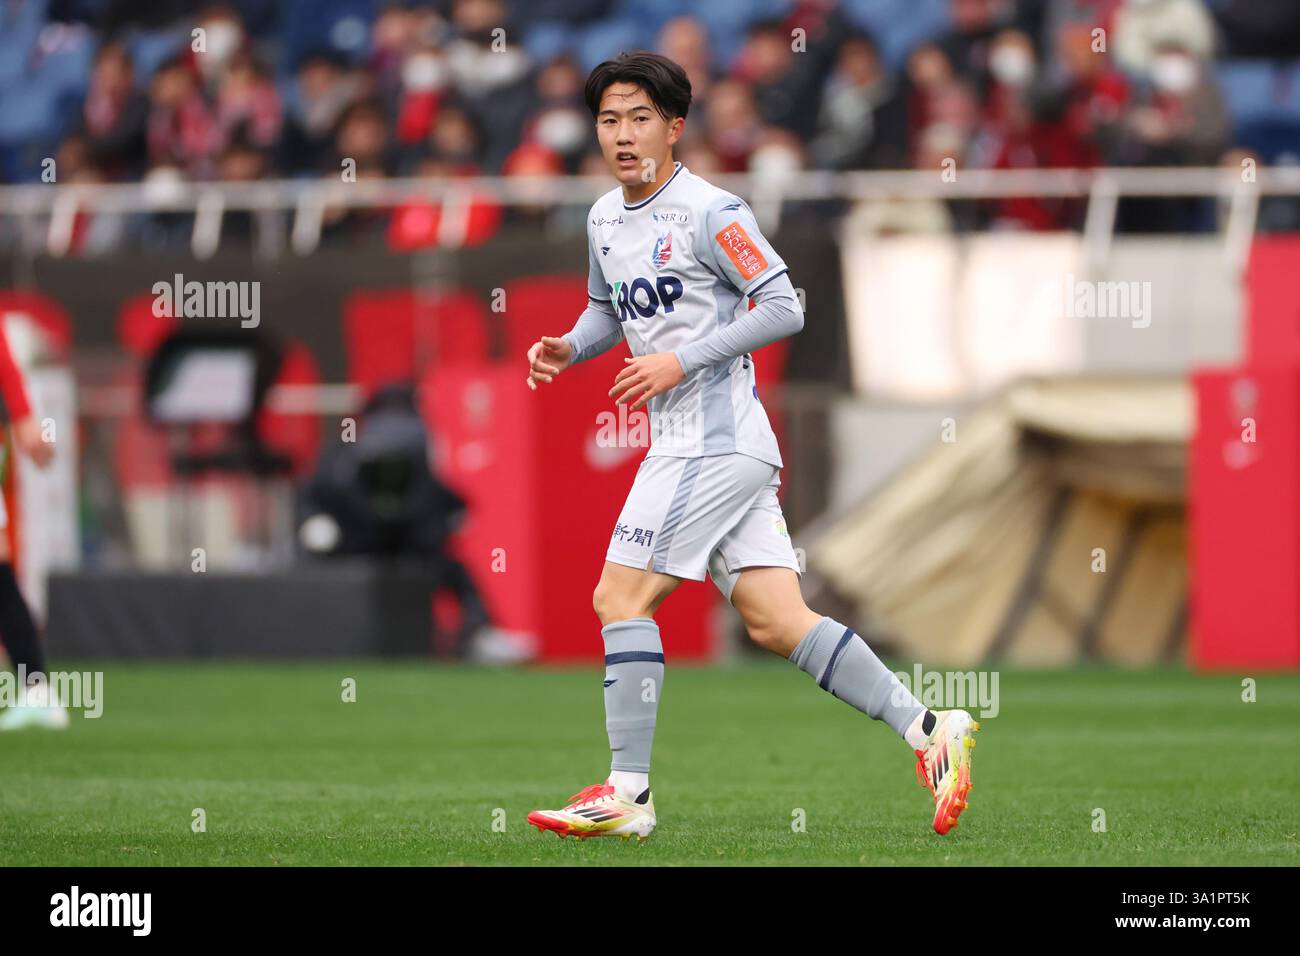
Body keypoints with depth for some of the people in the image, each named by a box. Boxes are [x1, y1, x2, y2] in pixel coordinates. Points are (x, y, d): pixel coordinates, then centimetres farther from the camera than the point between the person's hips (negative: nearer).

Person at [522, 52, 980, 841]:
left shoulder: (710, 212, -11)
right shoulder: (605, 220, 15)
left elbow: (783, 308, -14)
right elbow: (608, 309, 31)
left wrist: (682, 361, -17)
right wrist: (568, 349, 10)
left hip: (717, 442, -8)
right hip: (684, 444, 8)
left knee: (621, 598, -8)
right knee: (776, 622, 1)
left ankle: (628, 793, -4)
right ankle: (928, 729, 0)